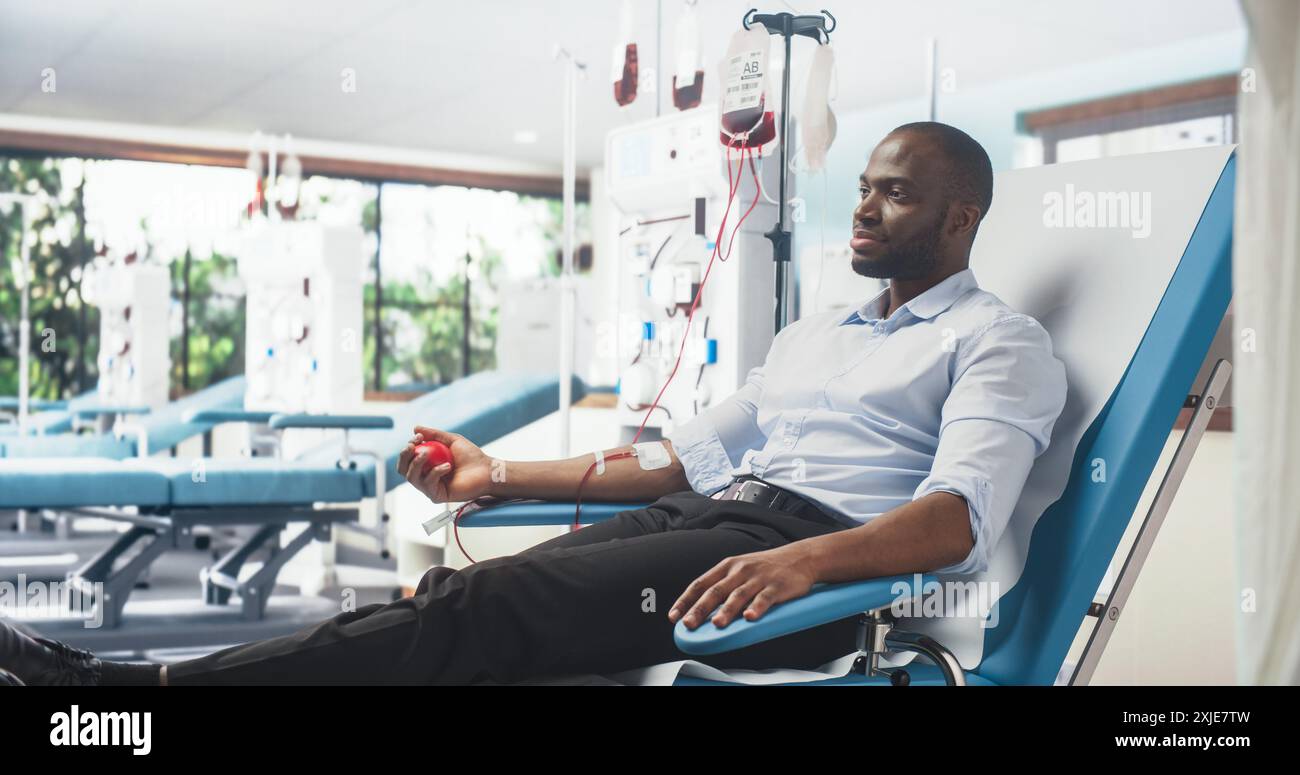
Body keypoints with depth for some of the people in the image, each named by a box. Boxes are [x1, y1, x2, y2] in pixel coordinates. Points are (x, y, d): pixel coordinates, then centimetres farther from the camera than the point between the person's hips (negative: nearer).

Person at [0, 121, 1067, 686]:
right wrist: (502, 476, 18)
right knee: (454, 595, -15)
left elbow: (960, 518, -14)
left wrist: (806, 560, -34)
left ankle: (142, 691, -23)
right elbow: (687, 455, 25)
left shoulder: (998, 342, 4)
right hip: (702, 515, 7)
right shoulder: (812, 335, 28)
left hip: (818, 548, -7)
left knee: (488, 607, -24)